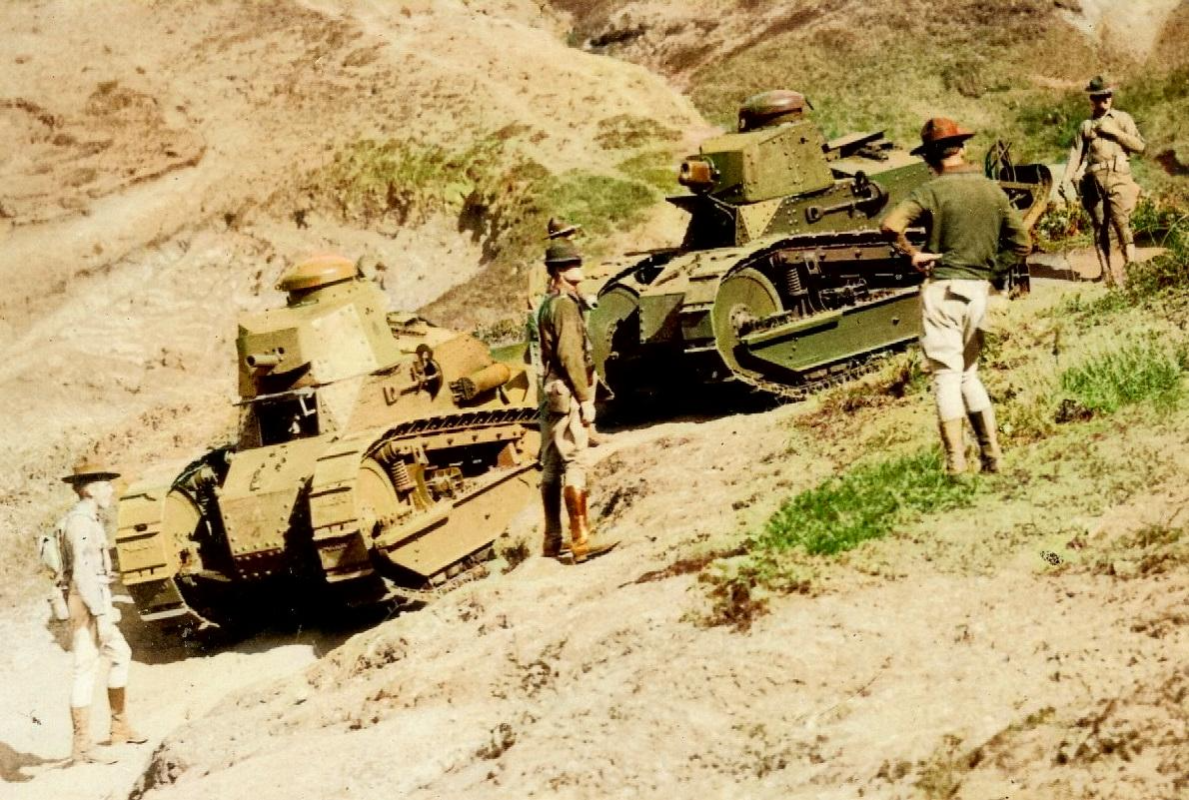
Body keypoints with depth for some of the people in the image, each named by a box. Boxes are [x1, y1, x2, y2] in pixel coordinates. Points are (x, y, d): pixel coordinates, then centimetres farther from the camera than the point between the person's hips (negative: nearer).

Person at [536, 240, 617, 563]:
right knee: (576, 464, -11)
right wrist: (585, 399, -18)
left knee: (552, 468, 10)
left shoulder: (548, 304, 17)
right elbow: (570, 356, -19)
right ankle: (581, 540, -14)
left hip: (551, 394, 10)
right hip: (568, 394, -10)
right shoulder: (565, 304, -12)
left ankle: (552, 542, 14)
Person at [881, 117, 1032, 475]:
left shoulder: (931, 191, -8)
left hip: (942, 288, -4)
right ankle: (992, 456, 14)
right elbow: (1022, 245, 8)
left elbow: (890, 225, -23)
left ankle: (955, 463, -6)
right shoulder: (993, 191, 5)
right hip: (979, 288, 4)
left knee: (947, 375, -2)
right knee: (969, 373, 18)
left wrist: (912, 253, -9)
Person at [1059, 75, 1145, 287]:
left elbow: (1139, 145, 3)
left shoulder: (1123, 119, 12)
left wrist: (1114, 131, -5)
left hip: (1118, 177, -3)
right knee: (1100, 227, 0)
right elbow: (1076, 153, 12)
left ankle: (1129, 266, -10)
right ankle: (1107, 272, 3)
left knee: (1121, 222, -18)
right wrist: (1066, 180, 0)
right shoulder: (1086, 126, 17)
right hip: (1094, 180, 3)